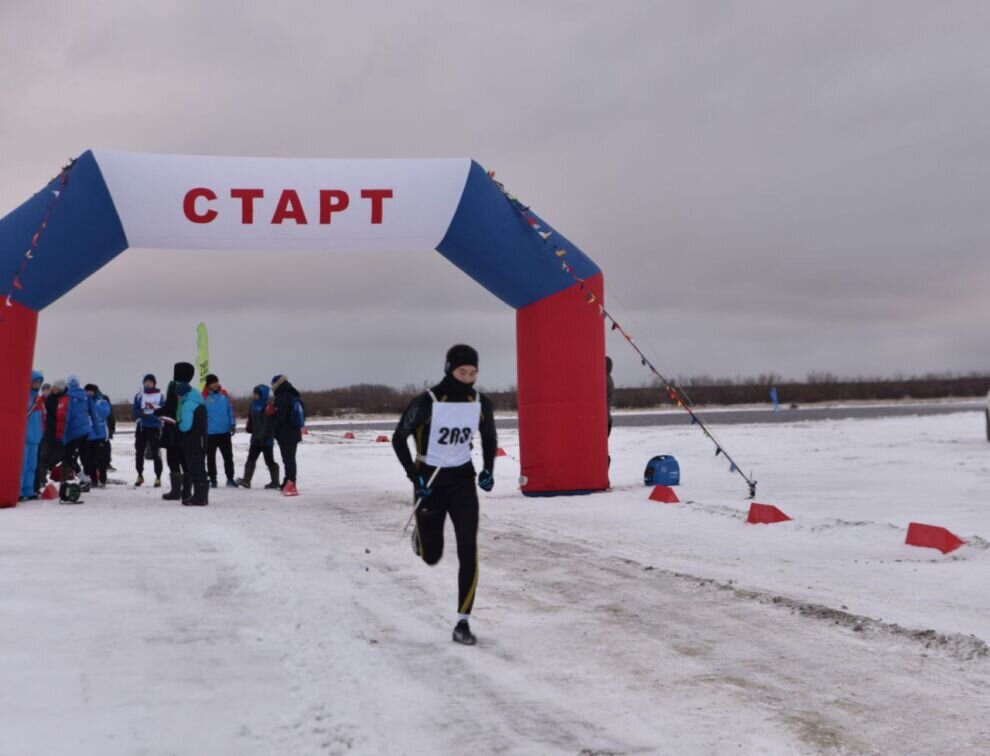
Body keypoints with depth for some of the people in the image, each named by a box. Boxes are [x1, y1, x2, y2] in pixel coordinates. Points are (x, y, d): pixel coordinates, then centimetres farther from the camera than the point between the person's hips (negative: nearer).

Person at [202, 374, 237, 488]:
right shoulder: (204, 397, -8)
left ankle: (230, 479, 14)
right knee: (211, 457, 7)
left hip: (225, 431, 3)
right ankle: (213, 480, 15)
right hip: (210, 432, -3)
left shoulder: (224, 394, 2)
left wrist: (233, 424, 5)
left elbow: (230, 410, 8)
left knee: (228, 456, 6)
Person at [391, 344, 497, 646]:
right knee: (431, 556, 9)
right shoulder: (426, 402, -19)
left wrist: (488, 469, 1)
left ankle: (462, 623, -4)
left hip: (462, 480, 2)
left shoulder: (480, 404, -5)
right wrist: (414, 476, -14)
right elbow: (399, 439, -8)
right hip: (430, 480, -2)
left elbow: (489, 438, 14)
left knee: (468, 551, -11)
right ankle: (421, 537, 47)